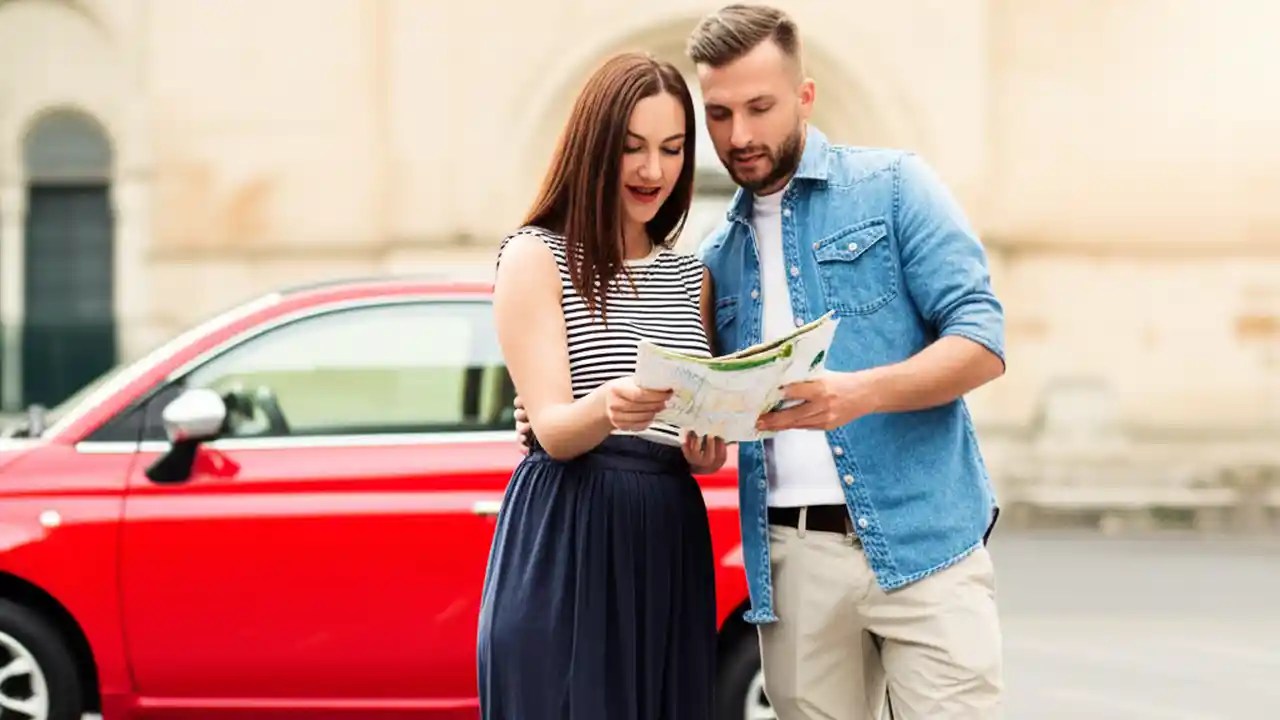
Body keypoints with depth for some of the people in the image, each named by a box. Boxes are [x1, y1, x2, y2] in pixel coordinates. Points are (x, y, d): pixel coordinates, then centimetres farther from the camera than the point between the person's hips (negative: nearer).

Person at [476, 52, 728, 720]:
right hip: (565, 549, -5)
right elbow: (553, 430, -11)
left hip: (671, 549, 5)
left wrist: (707, 447, -6)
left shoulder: (692, 276, 16)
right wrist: (610, 407, -33)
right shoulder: (537, 256, -1)